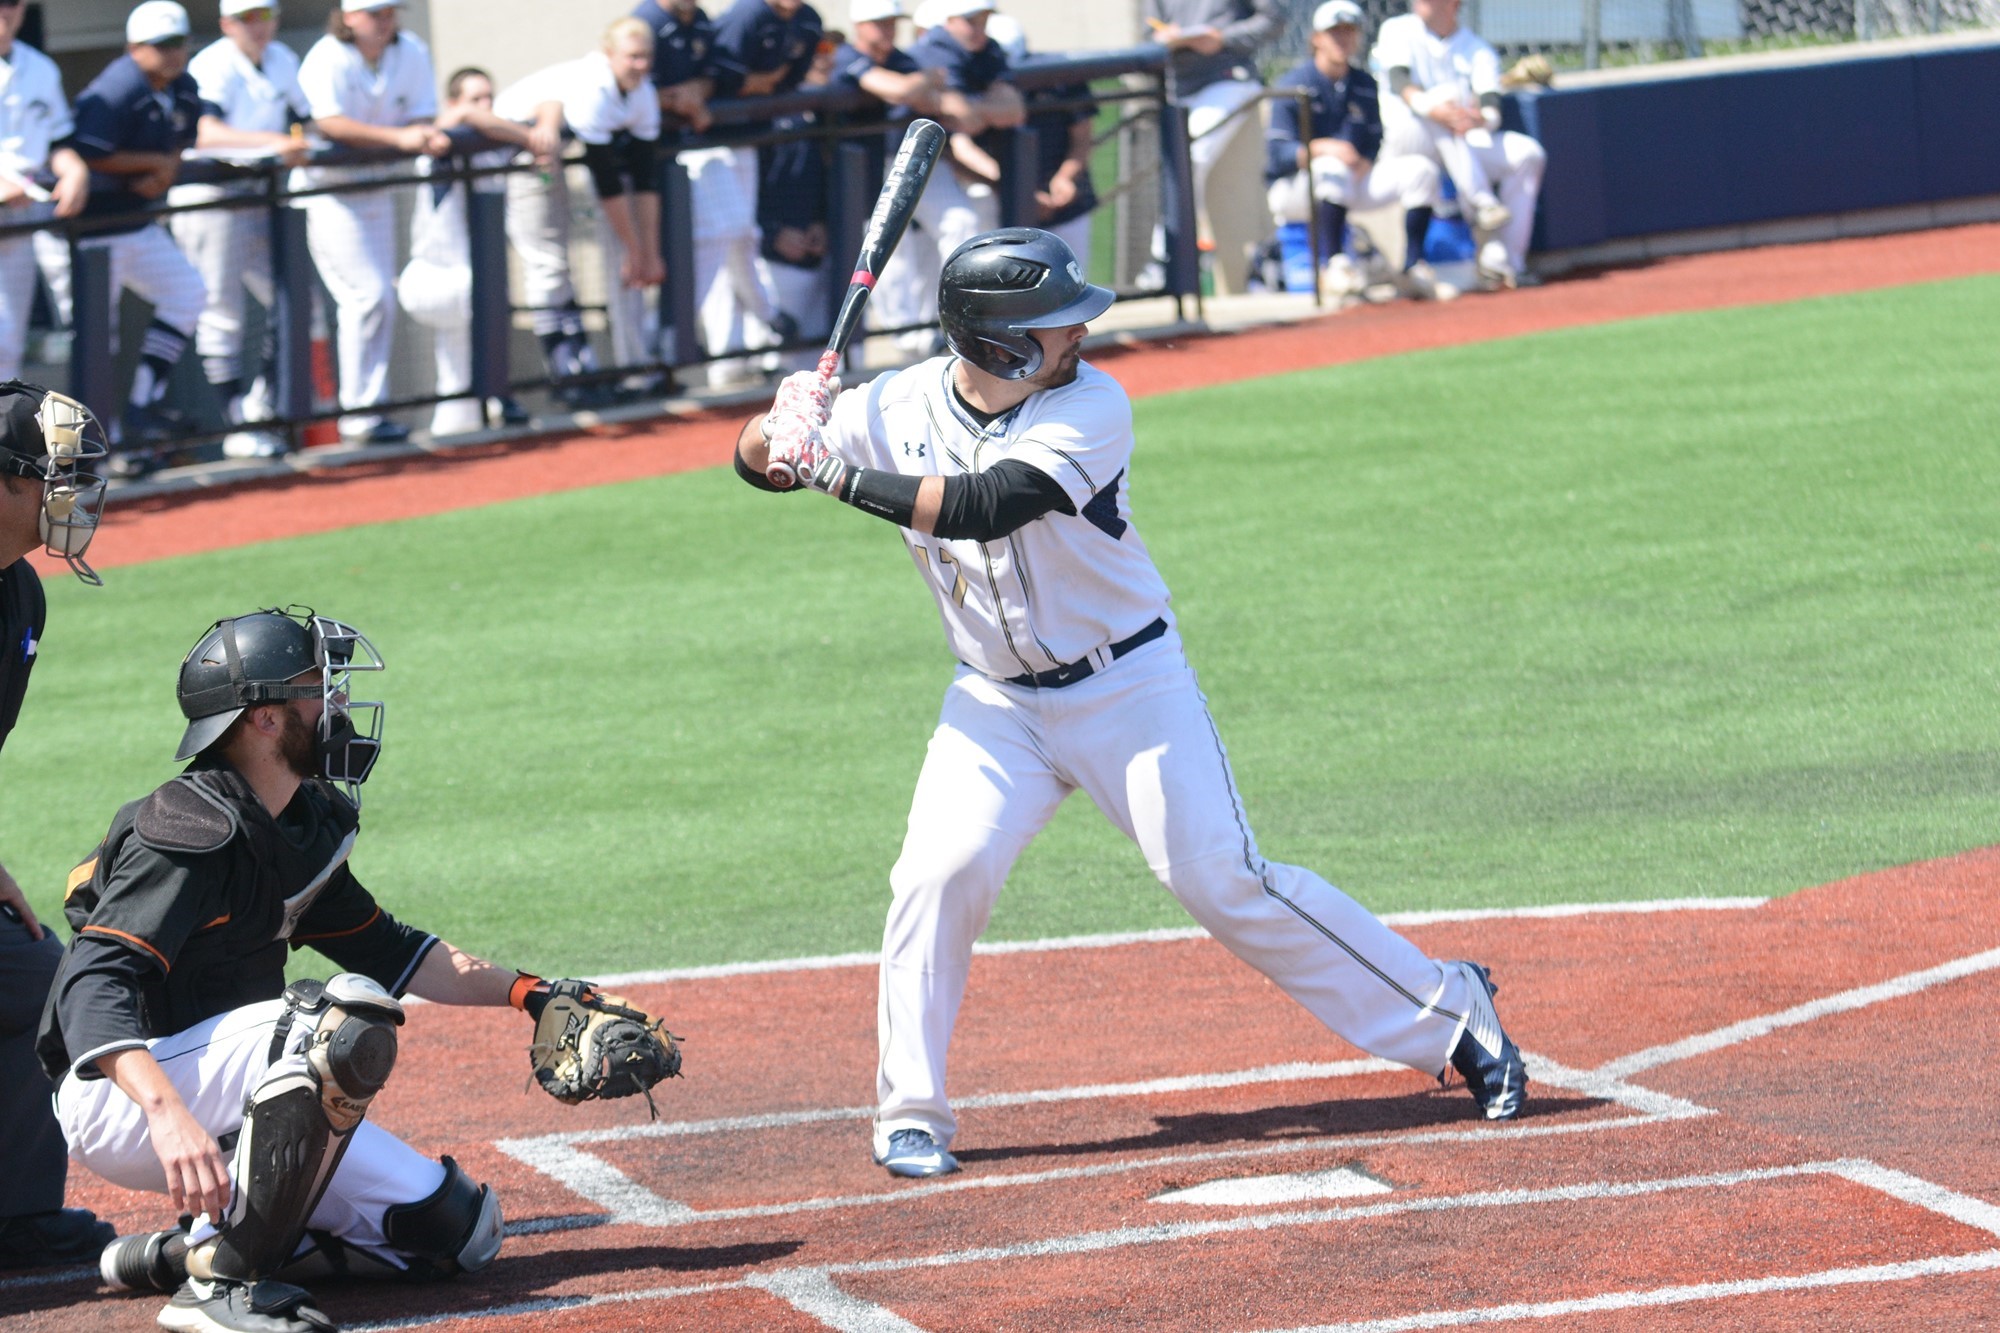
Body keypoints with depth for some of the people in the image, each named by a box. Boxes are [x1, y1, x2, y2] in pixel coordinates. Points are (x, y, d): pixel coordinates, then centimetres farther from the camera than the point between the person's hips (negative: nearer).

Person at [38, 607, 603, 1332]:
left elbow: (382, 949, 23)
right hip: (116, 1101, -9)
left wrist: (526, 993, 13)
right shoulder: (194, 830, -19)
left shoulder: (307, 824, 9)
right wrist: (169, 1117, -45)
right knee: (347, 1017, -33)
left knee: (459, 1229, 1)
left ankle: (181, 1251, 5)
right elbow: (93, 987, -30)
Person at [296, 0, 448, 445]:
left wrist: (429, 137, -23)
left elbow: (420, 117, 2)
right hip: (328, 188, -7)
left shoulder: (411, 54, 2)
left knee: (381, 299, 8)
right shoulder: (328, 60, -17)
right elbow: (329, 124, -29)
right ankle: (358, 412, -11)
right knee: (367, 294, -15)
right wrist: (399, 138, -37)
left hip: (376, 187, 7)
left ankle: (369, 407, 16)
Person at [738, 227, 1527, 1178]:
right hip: (996, 700, 3)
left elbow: (987, 506, -32)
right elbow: (755, 462, -2)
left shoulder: (1091, 409, -19)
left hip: (1129, 683, -3)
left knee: (1222, 879, -8)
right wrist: (783, 424, -25)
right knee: (939, 874, -16)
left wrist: (838, 474, -34)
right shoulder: (903, 407, -7)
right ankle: (909, 1116, -2)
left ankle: (1448, 1012, 4)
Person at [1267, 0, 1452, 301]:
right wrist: (1321, 148, -35)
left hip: (1354, 185, 6)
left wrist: (1365, 163, -13)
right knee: (1333, 168, -39)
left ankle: (1413, 268, -13)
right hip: (1292, 188, -6)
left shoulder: (1364, 85, 9)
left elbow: (1373, 141, 11)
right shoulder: (1293, 85, -9)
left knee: (1421, 169, -10)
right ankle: (1336, 264, -38)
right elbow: (1278, 154, -18)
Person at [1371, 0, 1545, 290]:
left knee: (1528, 154, -17)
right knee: (1446, 92, -30)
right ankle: (1481, 203, -45)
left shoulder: (1477, 50, 10)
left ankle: (1503, 264, -24)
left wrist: (1482, 118, -34)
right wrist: (1430, 106, -38)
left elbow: (1492, 106, -7)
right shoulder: (1398, 31, 5)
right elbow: (1400, 83, -16)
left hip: (1468, 147, 4)